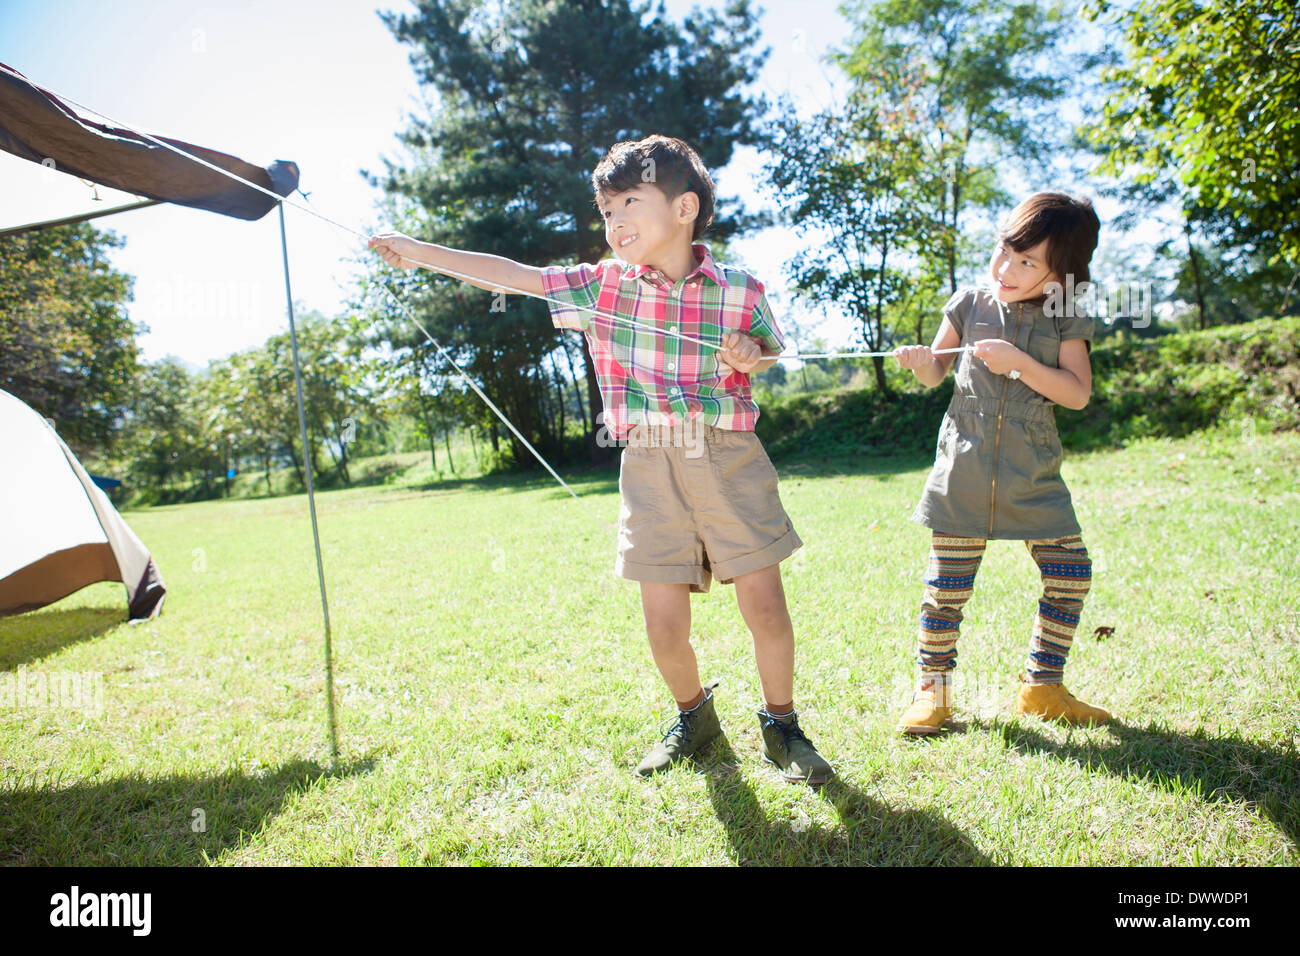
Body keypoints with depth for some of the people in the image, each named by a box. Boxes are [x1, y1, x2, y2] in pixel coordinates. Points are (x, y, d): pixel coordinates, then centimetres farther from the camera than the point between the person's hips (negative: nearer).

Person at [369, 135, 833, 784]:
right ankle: (693, 717, 33)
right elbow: (512, 276, 3)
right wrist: (422, 253, 0)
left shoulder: (739, 291, -1)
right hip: (650, 468, 2)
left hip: (730, 462, -1)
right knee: (663, 622, 3)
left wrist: (750, 359, -8)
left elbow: (768, 351, 16)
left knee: (764, 604, -1)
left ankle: (781, 726, 24)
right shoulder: (603, 286, 3)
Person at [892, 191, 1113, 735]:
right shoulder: (970, 304, 5)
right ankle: (932, 690, 16)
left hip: (1033, 476, 1)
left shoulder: (1065, 321, 3)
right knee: (948, 583, 0)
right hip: (965, 469, -1)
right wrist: (919, 361, -13)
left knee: (1071, 573, 2)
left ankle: (1042, 687, 21)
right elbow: (935, 374, 10)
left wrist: (1017, 360, -18)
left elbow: (1077, 393, -8)